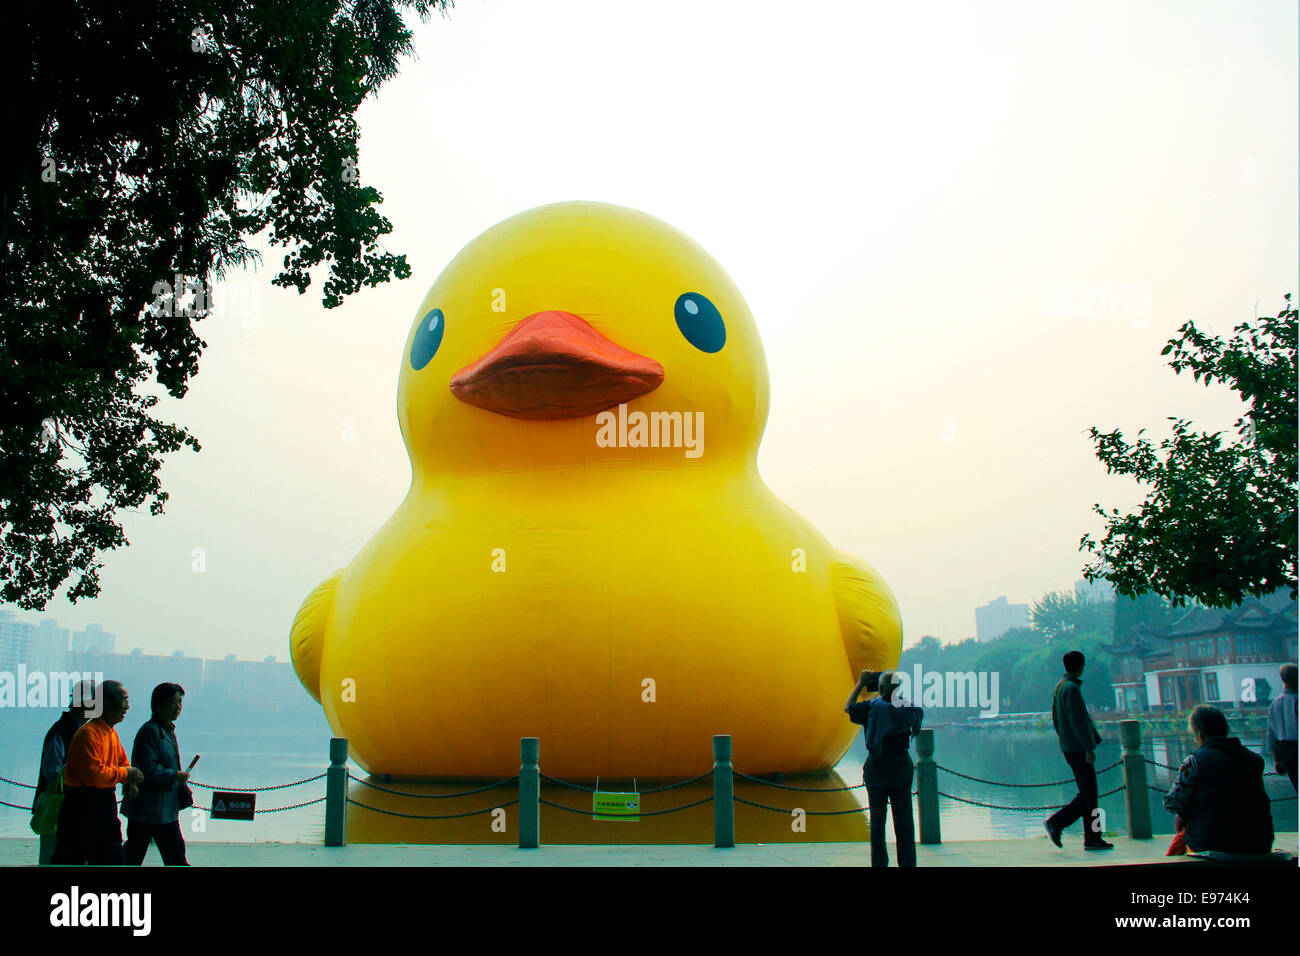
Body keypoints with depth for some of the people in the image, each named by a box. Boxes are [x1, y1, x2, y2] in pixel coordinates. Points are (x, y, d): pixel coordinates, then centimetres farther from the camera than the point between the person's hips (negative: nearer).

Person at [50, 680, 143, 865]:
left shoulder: (112, 733, 12)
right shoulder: (88, 733, -19)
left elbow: (122, 761, 23)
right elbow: (93, 774, -25)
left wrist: (128, 780, 2)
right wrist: (125, 773, -14)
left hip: (106, 804, 9)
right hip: (83, 806, -9)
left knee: (113, 859, 11)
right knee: (71, 857, -2)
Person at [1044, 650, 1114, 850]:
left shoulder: (1059, 687, 15)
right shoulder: (1071, 688, -15)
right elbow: (1078, 720, -20)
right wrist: (1089, 748, -19)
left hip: (1069, 748, 10)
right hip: (1078, 749, -10)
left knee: (1089, 794, 10)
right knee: (1087, 795, -6)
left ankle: (1093, 839, 10)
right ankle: (1055, 823, -5)